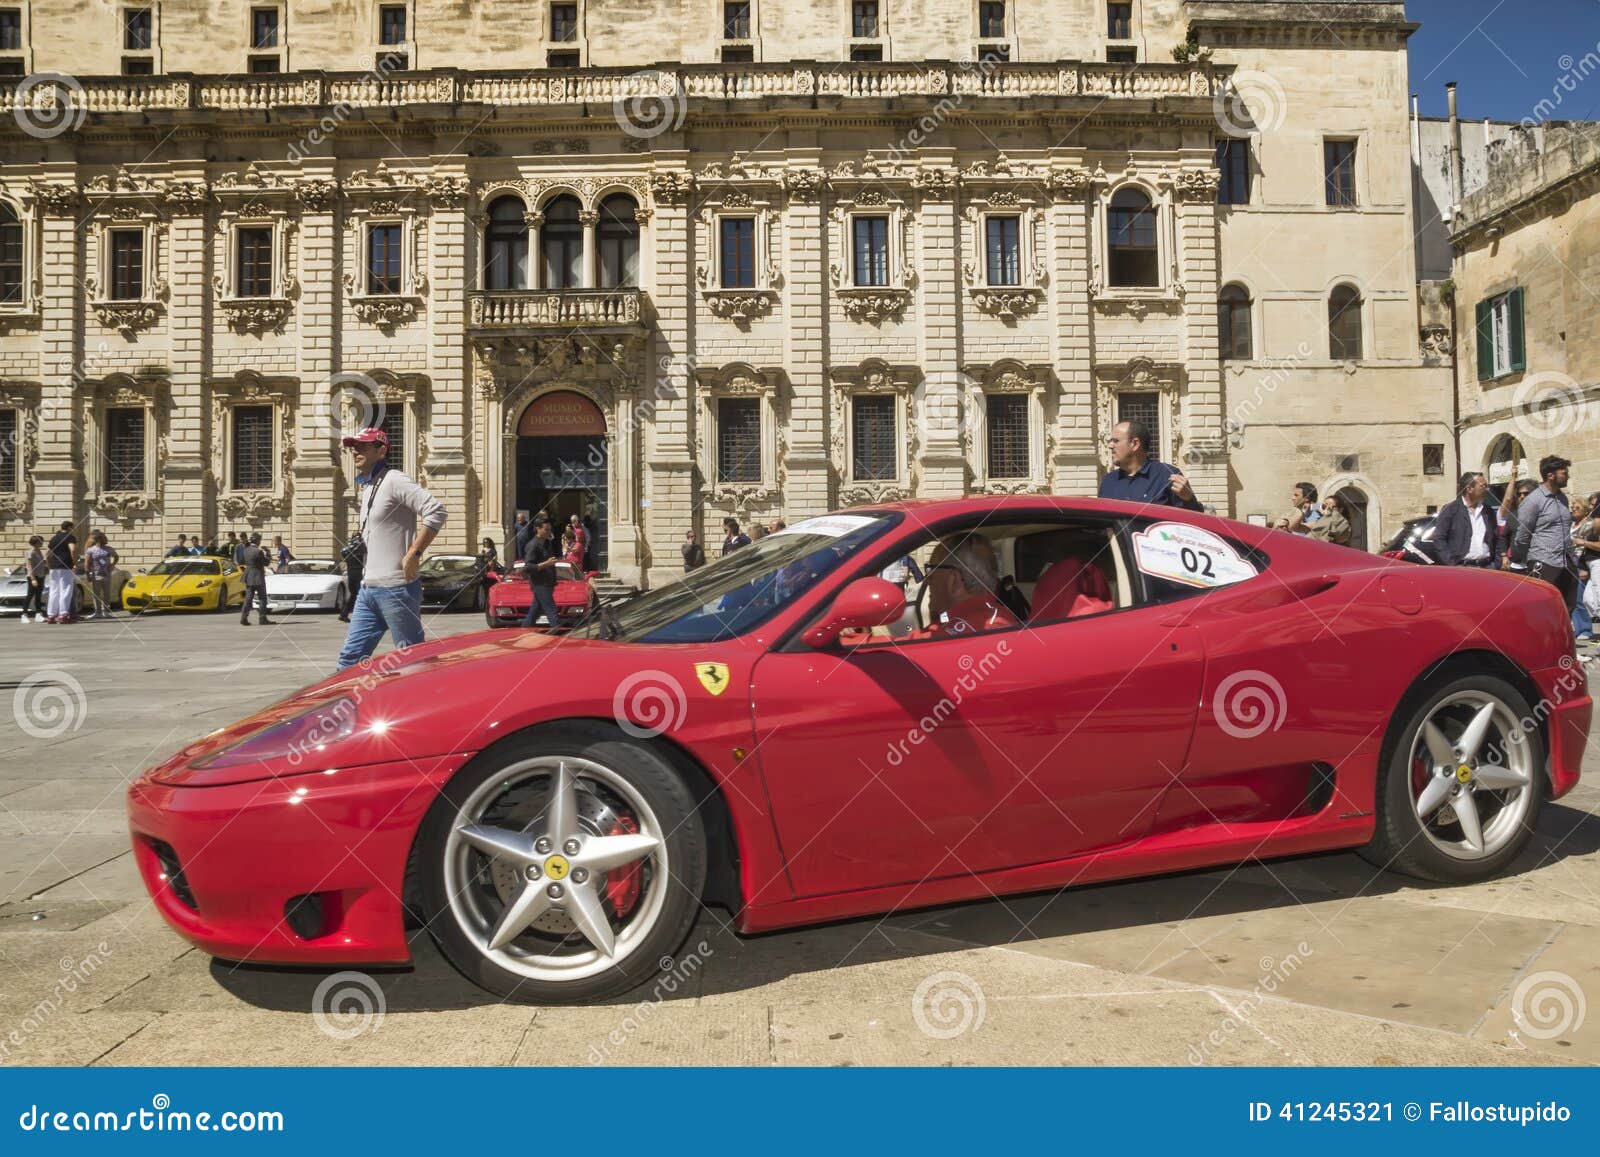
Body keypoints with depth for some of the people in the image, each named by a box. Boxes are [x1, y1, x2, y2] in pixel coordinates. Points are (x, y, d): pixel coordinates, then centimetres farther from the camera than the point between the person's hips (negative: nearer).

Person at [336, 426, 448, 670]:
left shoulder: (393, 481, -11)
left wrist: (413, 554, -22)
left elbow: (436, 510, -24)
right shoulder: (366, 487, 17)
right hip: (368, 589, 9)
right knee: (351, 657, 9)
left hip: (396, 588, -9)